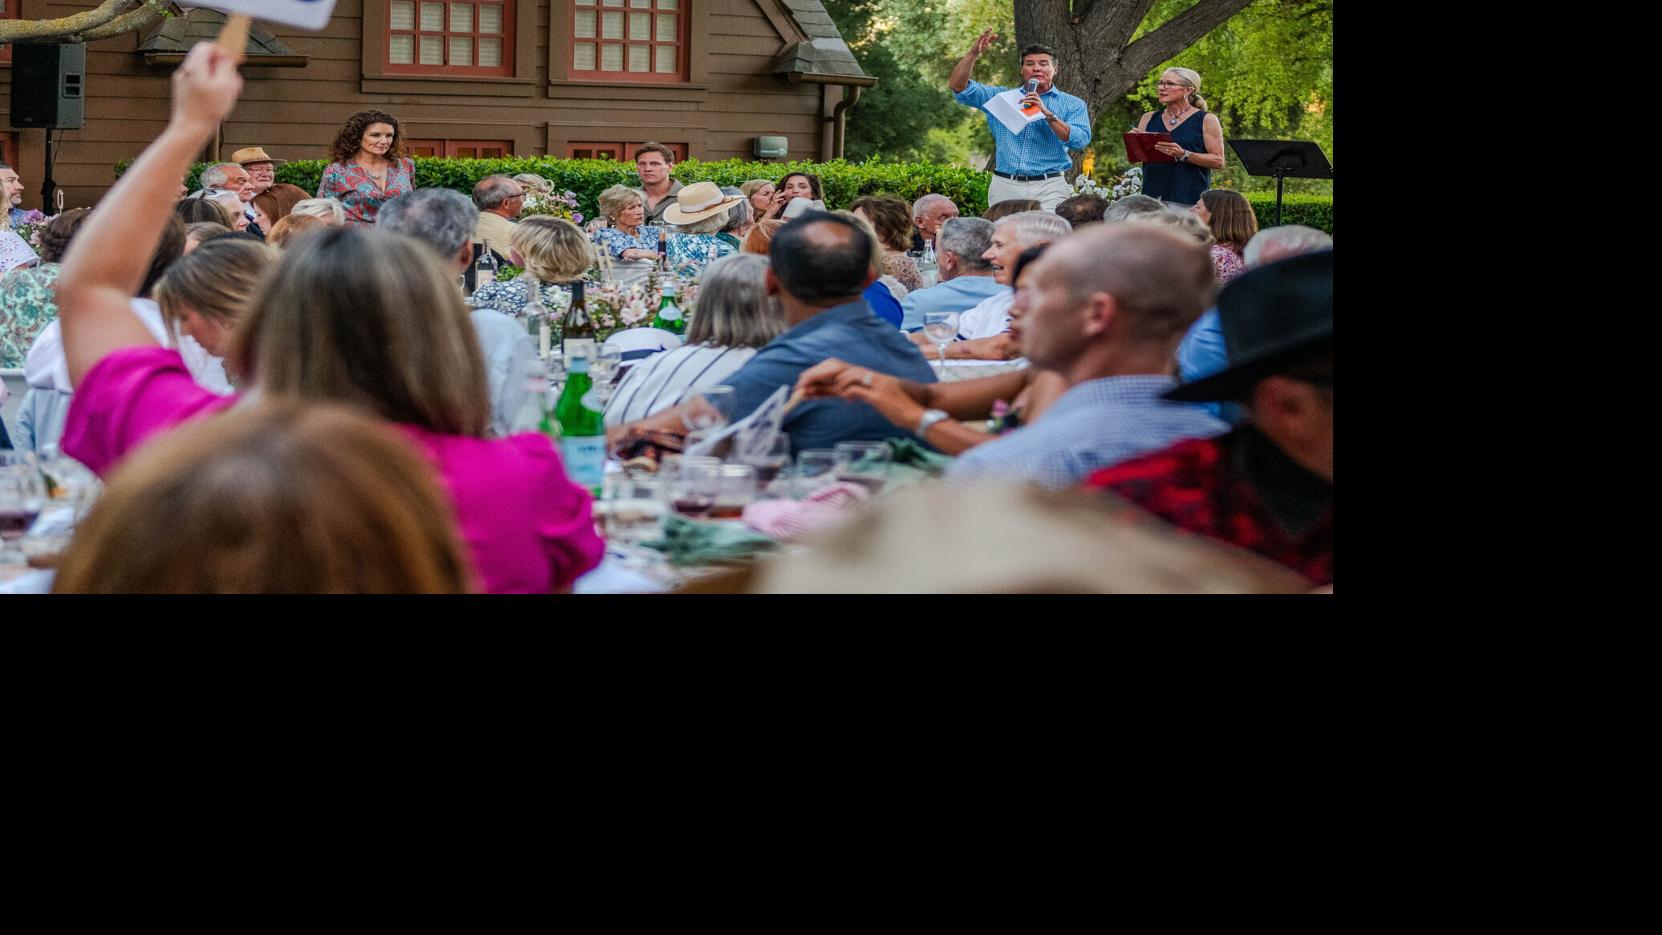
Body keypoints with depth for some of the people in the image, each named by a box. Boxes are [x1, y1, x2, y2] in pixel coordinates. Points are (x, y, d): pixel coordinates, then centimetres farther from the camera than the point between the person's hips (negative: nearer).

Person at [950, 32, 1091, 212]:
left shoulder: (1072, 104, 10)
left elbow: (1080, 141, -6)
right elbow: (958, 86, 9)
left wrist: (1048, 114, -14)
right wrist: (974, 53, -4)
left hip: (1049, 190, -2)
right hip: (1005, 186, 2)